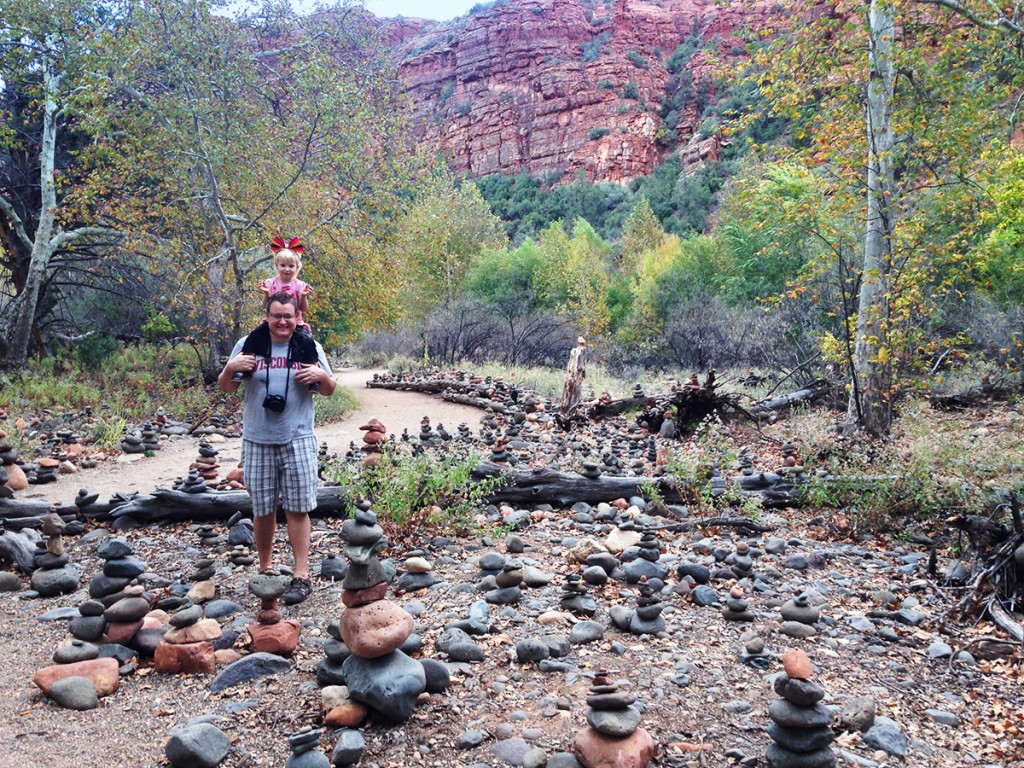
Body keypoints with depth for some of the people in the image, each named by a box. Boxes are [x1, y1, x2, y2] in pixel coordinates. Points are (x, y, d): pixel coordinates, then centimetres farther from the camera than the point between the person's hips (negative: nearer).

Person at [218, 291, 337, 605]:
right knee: (262, 509, 10)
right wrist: (230, 368, -12)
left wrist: (322, 375, -12)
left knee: (297, 508, 0)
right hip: (257, 441, 1)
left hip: (298, 440, -1)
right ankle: (264, 569, 27)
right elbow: (226, 387, 9)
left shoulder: (310, 347, 3)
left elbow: (329, 391, 10)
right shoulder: (248, 345, 2)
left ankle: (301, 576, 7)